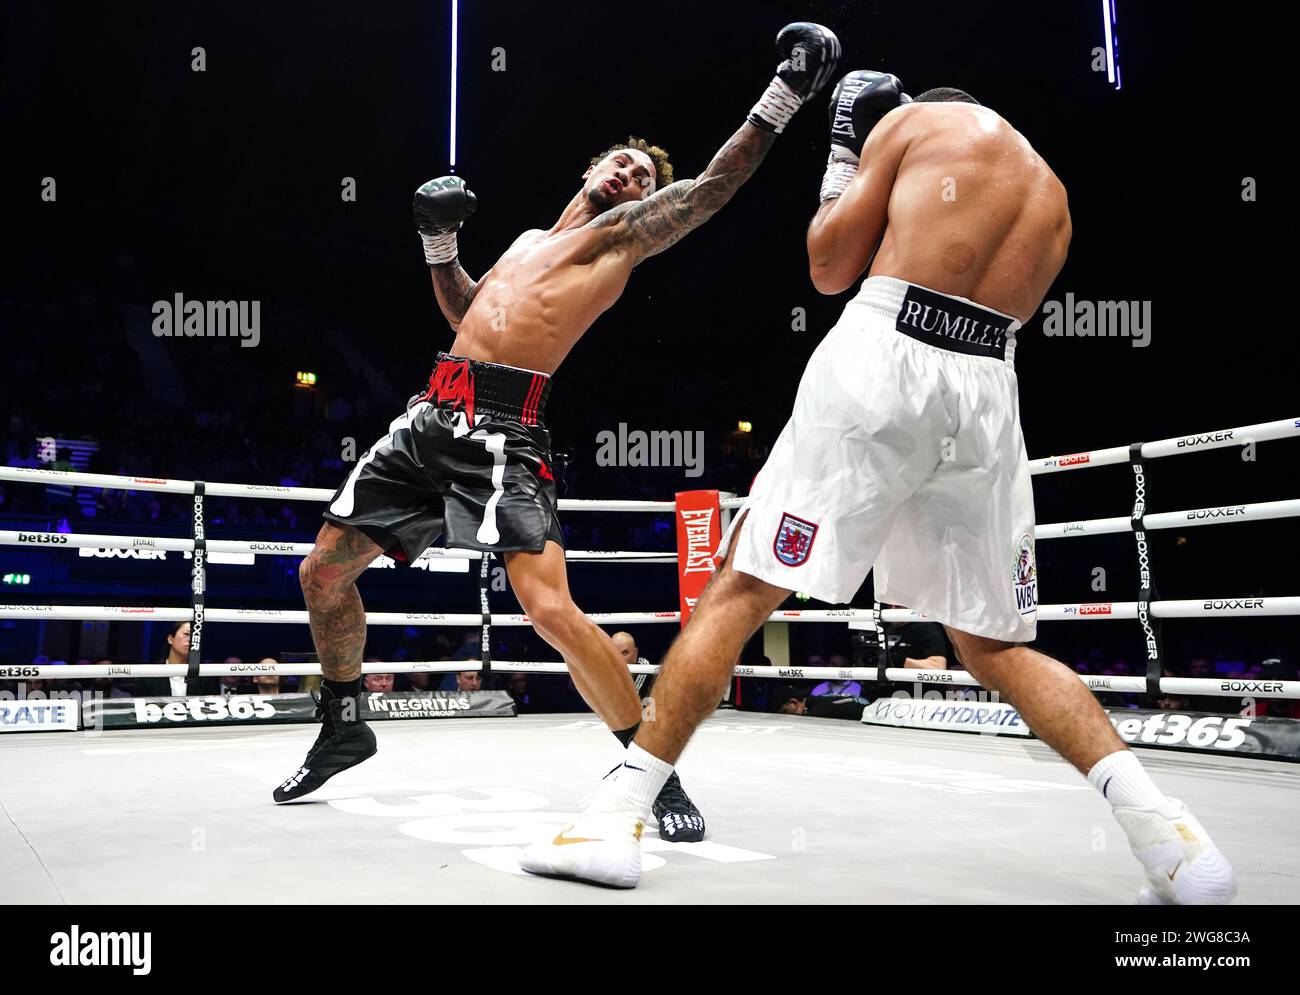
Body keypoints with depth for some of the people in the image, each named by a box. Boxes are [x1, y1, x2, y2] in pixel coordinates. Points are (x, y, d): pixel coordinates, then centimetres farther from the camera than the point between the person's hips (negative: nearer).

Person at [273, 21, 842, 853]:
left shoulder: (625, 232, 8)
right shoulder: (530, 240, 28)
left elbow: (715, 185, -4)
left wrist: (785, 94, -8)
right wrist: (439, 243, 22)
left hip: (502, 433, -7)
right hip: (432, 417, 8)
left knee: (553, 611, -23)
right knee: (324, 572, 11)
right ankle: (344, 728, 32)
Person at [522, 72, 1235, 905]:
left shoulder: (916, 119, 14)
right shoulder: (1052, 197, 28)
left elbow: (830, 266, 10)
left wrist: (841, 168, 27)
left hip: (884, 363, -4)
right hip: (986, 394, 5)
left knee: (741, 587, -1)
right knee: (999, 648, 14)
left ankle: (617, 819, -3)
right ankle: (1167, 832, 3)